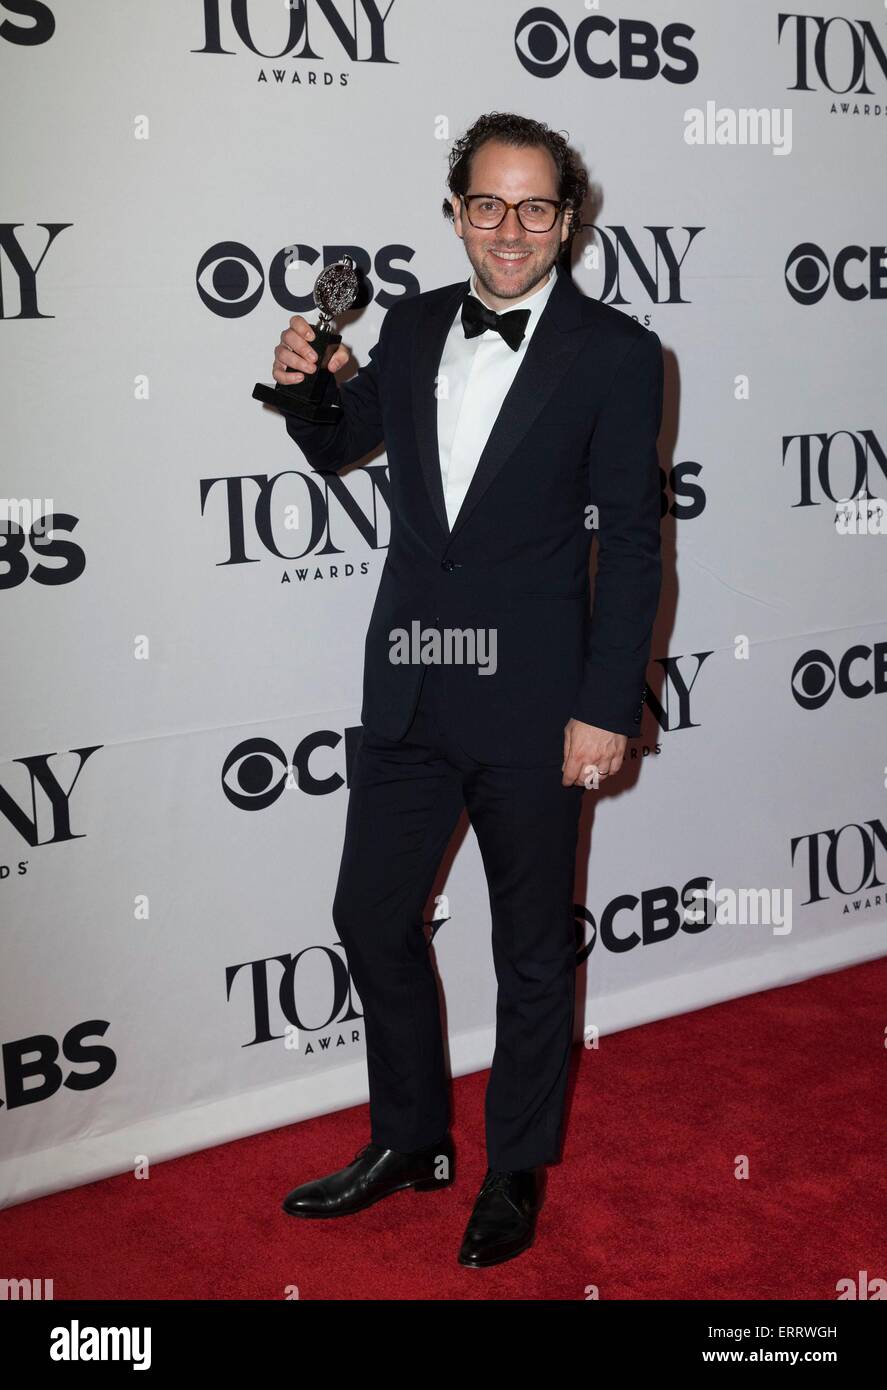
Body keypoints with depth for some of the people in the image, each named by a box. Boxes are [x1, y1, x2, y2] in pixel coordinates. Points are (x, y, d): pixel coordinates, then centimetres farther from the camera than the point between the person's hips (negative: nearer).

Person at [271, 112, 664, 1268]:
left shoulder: (614, 352, -7)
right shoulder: (414, 327, 7)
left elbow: (631, 542, -9)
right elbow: (340, 449, 21)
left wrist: (606, 708, -13)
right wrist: (309, 387, -2)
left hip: (531, 703, -5)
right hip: (408, 688, 5)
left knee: (532, 949, 11)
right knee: (371, 917, 14)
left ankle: (518, 1171, 32)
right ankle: (411, 1141, 36)